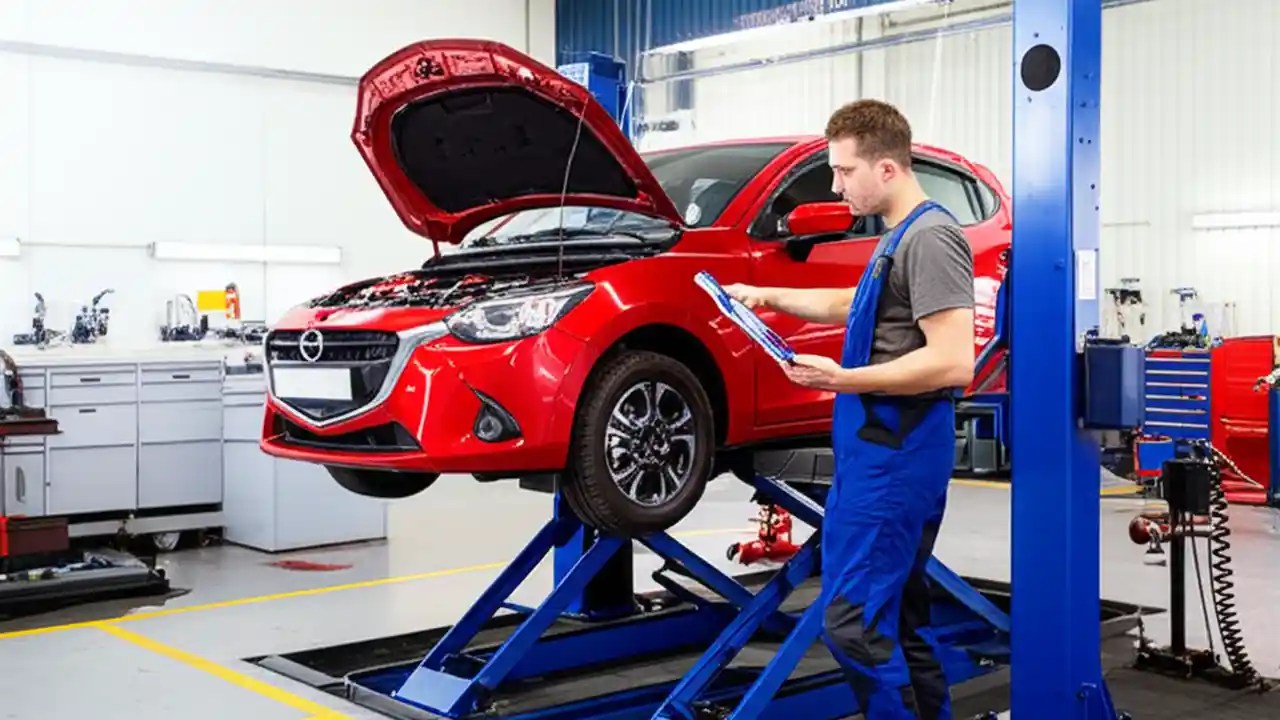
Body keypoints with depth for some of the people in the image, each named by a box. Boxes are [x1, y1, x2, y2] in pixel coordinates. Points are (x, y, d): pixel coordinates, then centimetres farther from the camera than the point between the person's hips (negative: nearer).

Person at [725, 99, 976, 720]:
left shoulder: (930, 238, -17)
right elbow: (856, 306, 32)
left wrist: (843, 379, -24)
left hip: (894, 454, -11)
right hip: (886, 447, 11)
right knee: (896, 617, 16)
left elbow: (953, 363, -25)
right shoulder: (900, 237, 16)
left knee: (854, 620, -9)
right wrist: (769, 297, 26)